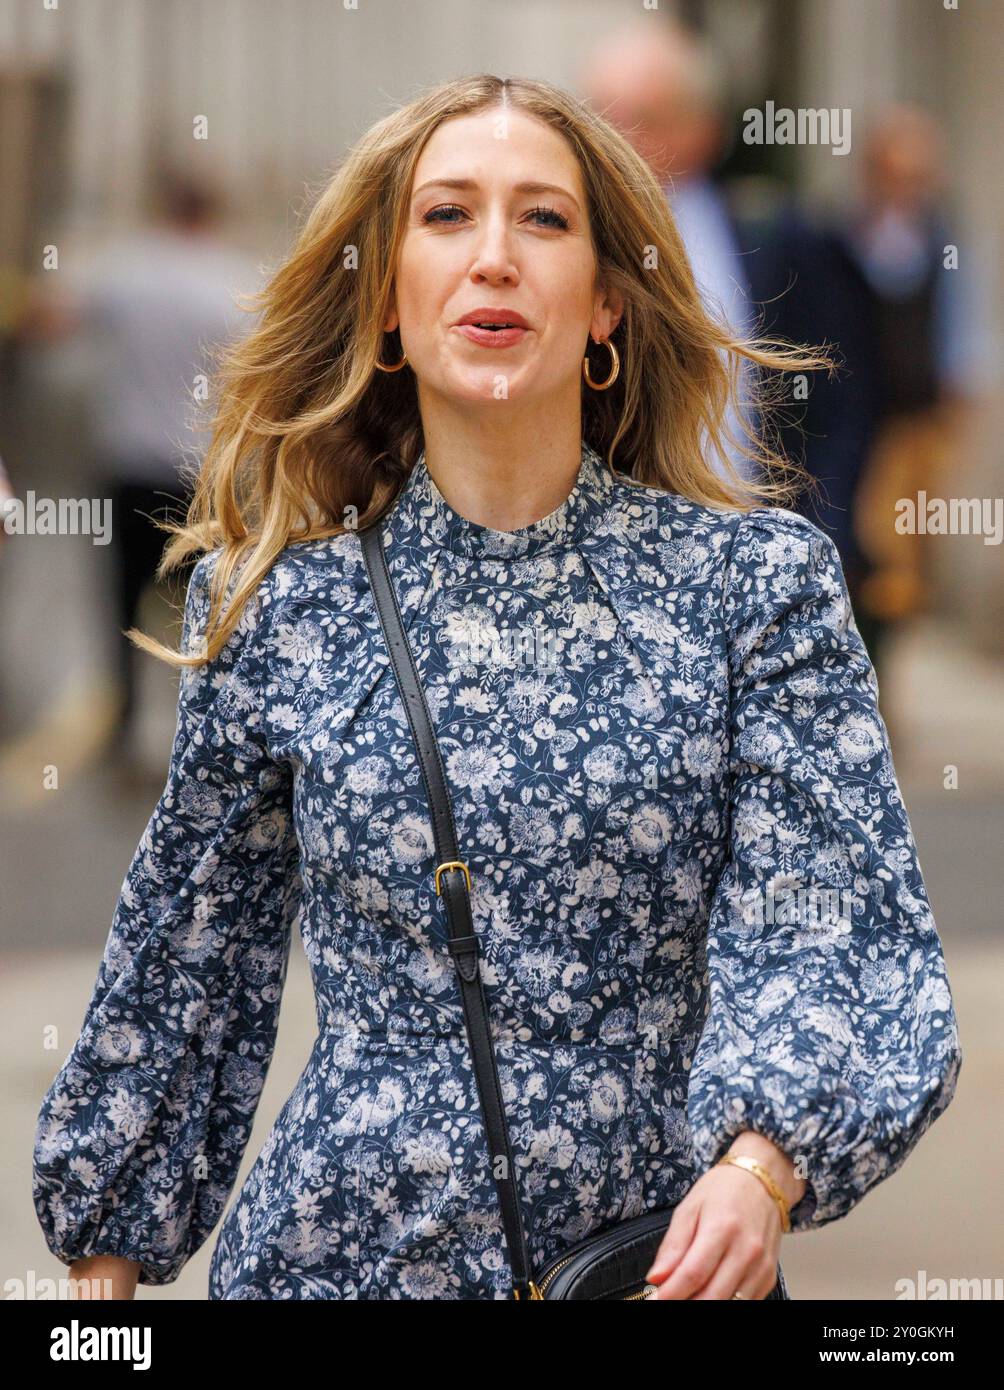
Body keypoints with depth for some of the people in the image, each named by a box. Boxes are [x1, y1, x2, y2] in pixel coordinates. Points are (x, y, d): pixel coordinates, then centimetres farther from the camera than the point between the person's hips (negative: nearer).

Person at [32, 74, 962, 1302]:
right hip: (336, 1247, 1)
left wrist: (759, 1166, -29)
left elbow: (829, 924, -12)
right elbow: (187, 959, 10)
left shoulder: (755, 582, -4)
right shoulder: (277, 604, 0)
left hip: (658, 1258, 0)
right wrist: (112, 1240, 12)